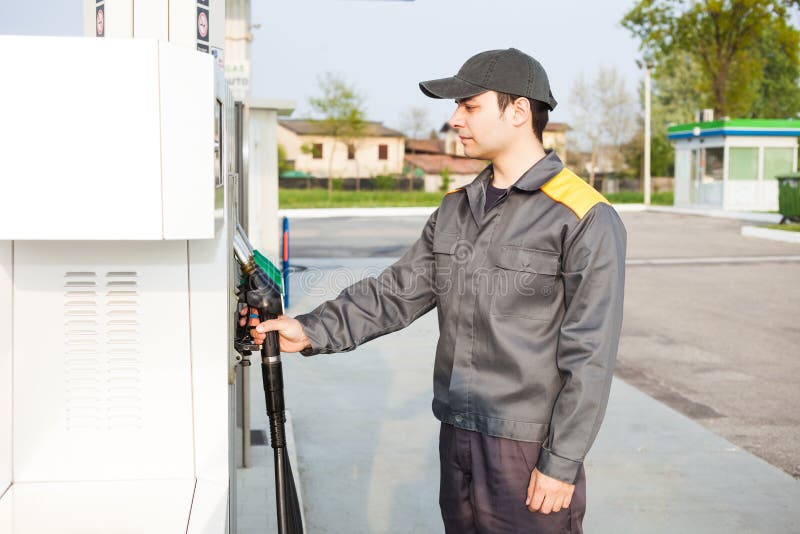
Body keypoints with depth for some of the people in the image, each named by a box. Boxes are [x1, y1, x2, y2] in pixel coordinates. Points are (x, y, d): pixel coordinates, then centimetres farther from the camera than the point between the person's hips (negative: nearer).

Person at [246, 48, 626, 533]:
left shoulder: (586, 220, -12)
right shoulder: (456, 209, 10)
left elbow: (589, 357, -14)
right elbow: (398, 292, 9)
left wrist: (562, 463, -15)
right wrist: (313, 331, -3)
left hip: (529, 449, -6)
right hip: (458, 438, 7)